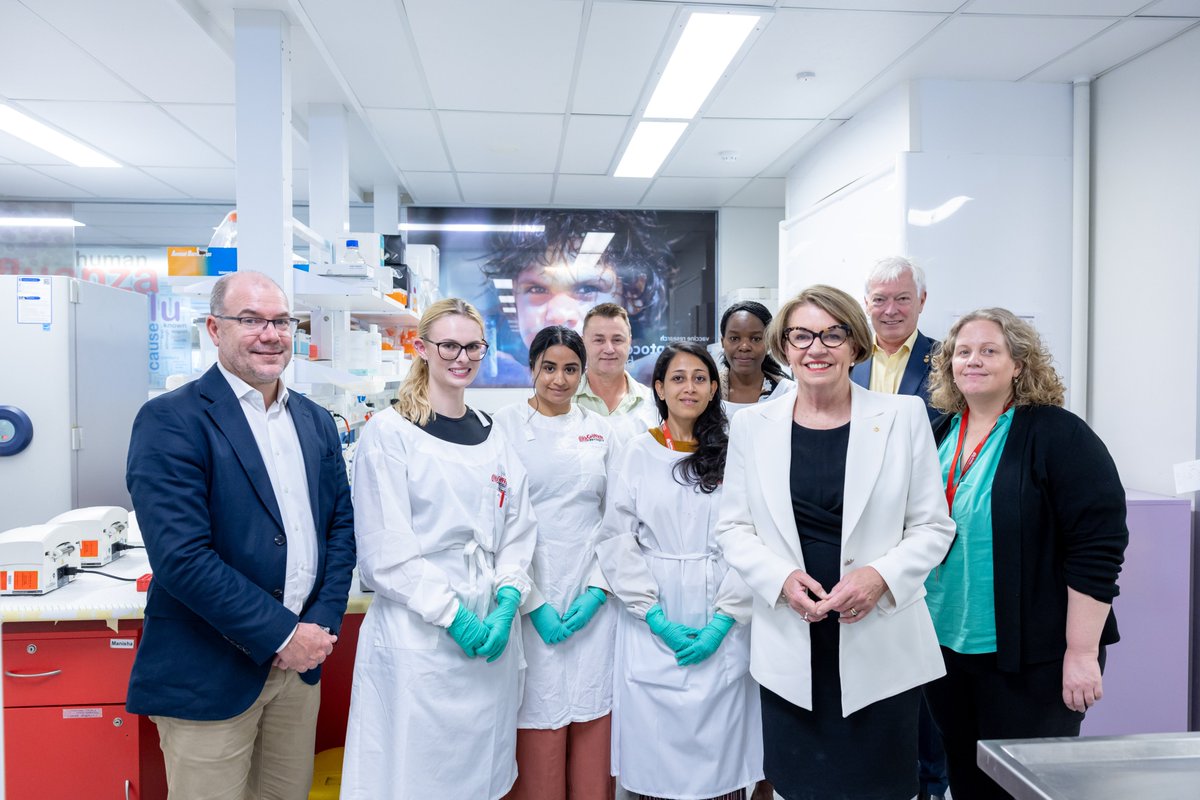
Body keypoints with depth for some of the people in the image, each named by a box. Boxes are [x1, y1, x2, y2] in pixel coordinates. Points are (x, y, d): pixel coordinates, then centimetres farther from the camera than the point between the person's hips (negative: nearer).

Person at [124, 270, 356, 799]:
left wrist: (322, 624, -5)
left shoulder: (316, 421, 8)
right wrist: (282, 635, -17)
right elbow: (181, 556, -20)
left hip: (300, 657, 6)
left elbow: (341, 526, 8)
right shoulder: (170, 420, -12)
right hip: (209, 672, -5)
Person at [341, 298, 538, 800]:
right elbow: (386, 549, -11)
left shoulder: (492, 438, 11)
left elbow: (517, 530, 9)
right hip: (417, 636, -5)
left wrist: (506, 605, -5)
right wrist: (453, 615, -14)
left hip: (492, 634, 5)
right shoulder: (389, 433, -6)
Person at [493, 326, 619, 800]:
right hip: (532, 597, -3)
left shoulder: (599, 431, 10)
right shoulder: (504, 425, 0)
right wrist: (534, 603, -10)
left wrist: (597, 590, -2)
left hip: (594, 602, 3)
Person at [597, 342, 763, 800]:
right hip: (652, 627, 0)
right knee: (656, 745, 6)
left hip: (722, 629, 0)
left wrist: (723, 621, -9)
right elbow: (618, 542, -1)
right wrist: (657, 619, -9)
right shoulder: (638, 454, 2)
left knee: (720, 744, 6)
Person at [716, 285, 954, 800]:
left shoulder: (903, 416, 0)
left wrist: (882, 575, -15)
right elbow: (733, 527, 5)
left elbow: (933, 526, 2)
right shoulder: (752, 425, 3)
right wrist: (780, 578, -12)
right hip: (790, 642, 1)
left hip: (881, 643, -1)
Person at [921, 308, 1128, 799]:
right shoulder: (937, 435, 6)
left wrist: (1082, 653, -18)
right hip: (945, 646, 6)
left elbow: (1098, 548, -16)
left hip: (1030, 658, -5)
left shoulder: (1057, 435, -12)